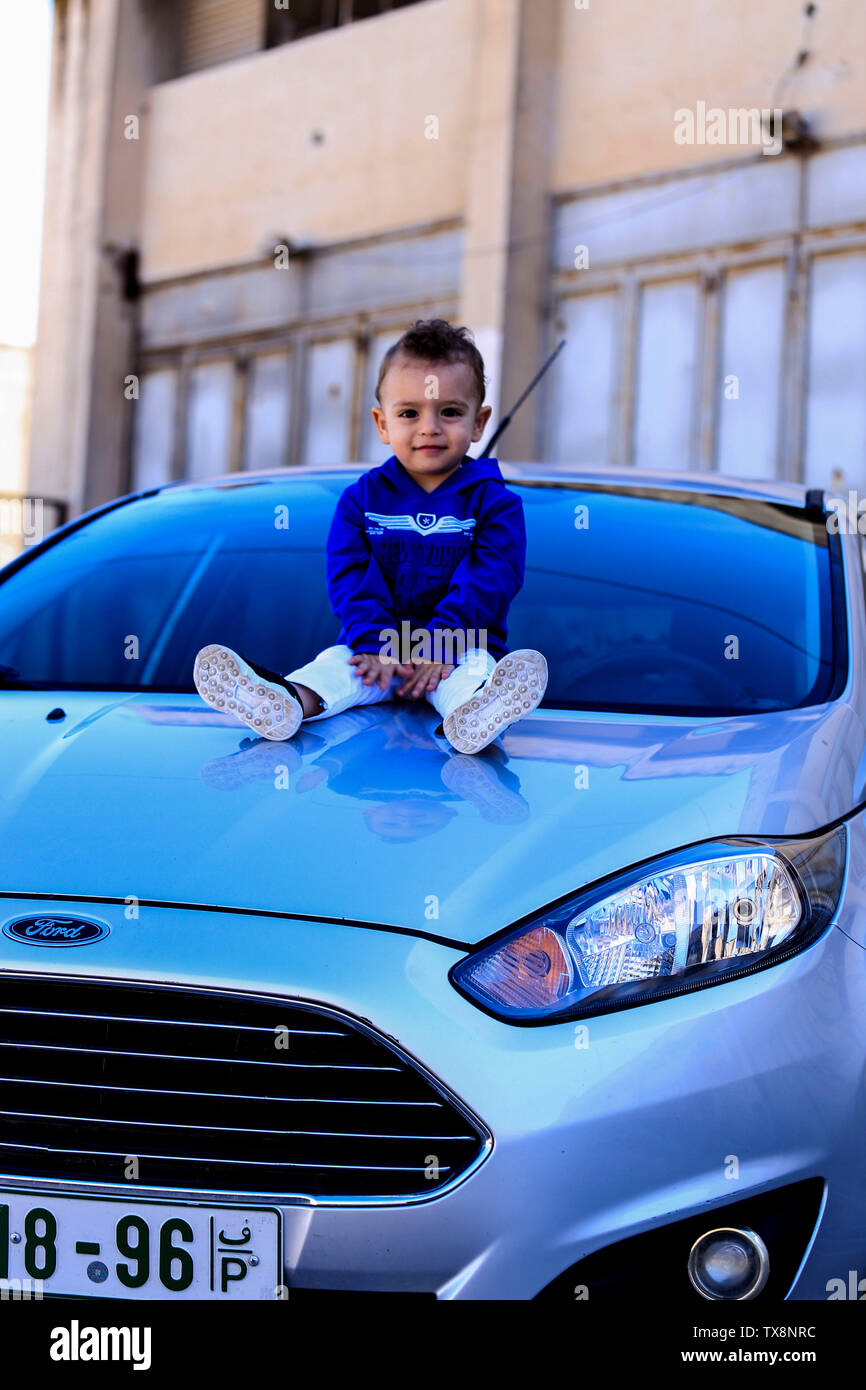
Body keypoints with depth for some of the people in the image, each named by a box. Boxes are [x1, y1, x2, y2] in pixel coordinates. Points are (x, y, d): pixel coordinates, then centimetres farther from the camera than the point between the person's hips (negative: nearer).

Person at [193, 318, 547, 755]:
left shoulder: (494, 503, 3)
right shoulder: (362, 498, 9)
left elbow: (486, 582, -9)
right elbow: (349, 578, 0)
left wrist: (438, 645, -21)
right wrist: (376, 646, -16)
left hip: (462, 645, -2)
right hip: (376, 641, 2)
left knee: (475, 669, -34)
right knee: (336, 664, -27)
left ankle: (472, 714, -68)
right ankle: (285, 702, -57)